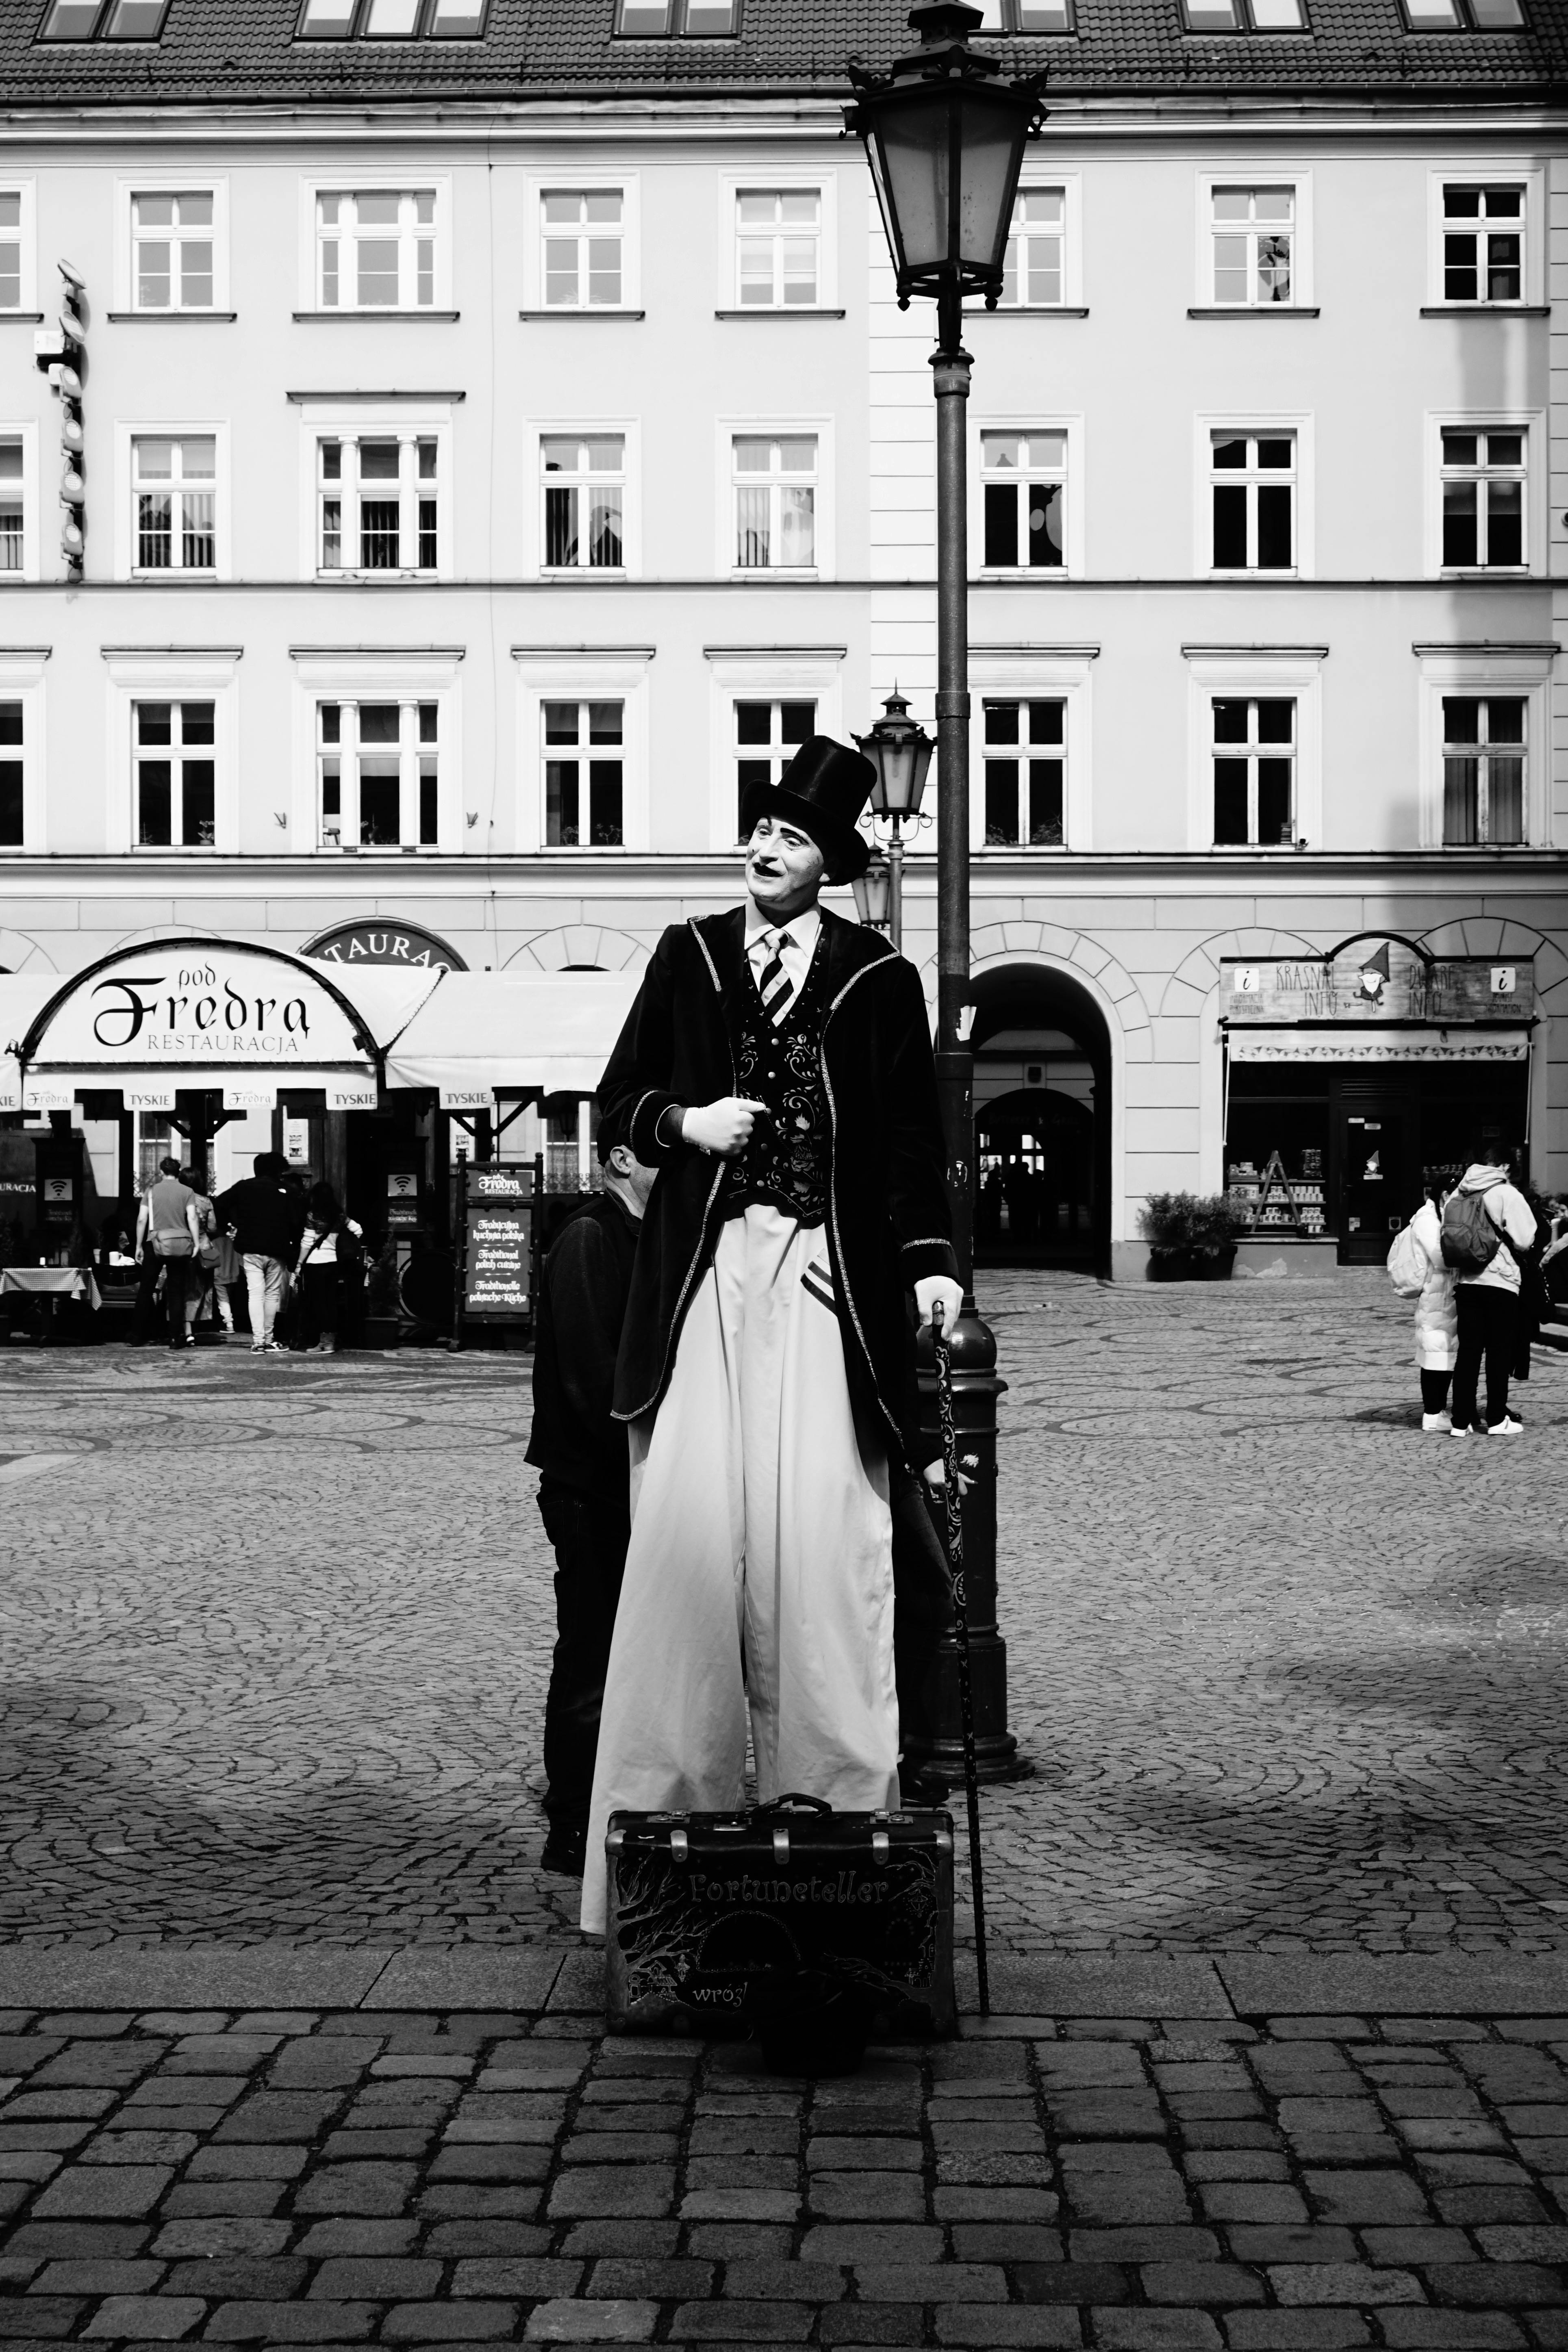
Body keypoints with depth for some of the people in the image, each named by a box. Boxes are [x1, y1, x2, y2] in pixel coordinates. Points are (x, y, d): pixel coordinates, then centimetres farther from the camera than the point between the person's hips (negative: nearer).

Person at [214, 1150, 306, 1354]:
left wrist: (227, 1227, 11)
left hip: (250, 1249, 1)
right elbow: (298, 1221, -8)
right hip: (277, 1251, -1)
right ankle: (268, 1339, 16)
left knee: (255, 1293, -2)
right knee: (273, 1293, 12)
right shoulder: (287, 1191, 0)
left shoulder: (244, 1188, 5)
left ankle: (258, 1341, -13)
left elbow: (219, 1205, -1)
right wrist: (293, 1244, 6)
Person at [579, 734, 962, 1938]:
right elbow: (622, 1094, 18)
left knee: (823, 1533, -6)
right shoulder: (688, 955, 13)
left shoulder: (878, 979, 7)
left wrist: (931, 1261, -8)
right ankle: (673, 1794, 1)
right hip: (706, 1274, 2)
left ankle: (836, 1800, 0)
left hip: (826, 1280, -1)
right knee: (688, 1527, -5)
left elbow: (913, 1141, 5)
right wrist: (684, 1122, -4)